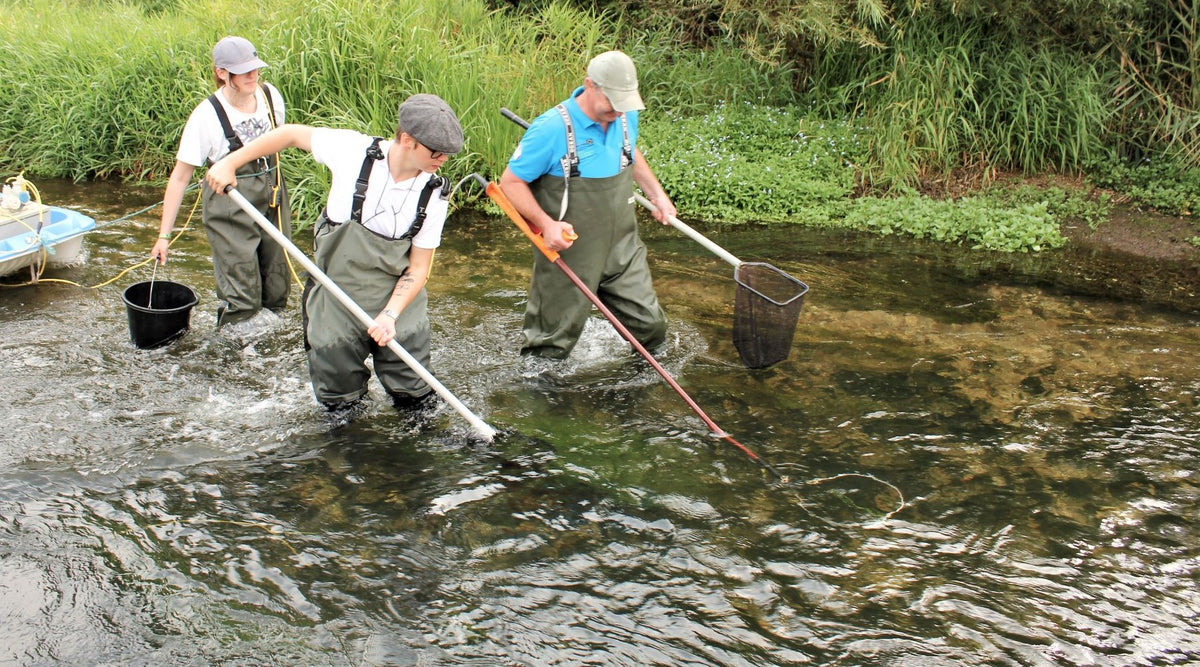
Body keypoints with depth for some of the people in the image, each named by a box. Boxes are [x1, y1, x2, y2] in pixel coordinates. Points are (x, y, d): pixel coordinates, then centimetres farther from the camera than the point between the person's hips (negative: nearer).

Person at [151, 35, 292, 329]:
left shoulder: (270, 96, -3)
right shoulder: (207, 115, -16)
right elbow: (180, 176, -11)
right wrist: (164, 234, -12)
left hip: (273, 200, 5)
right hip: (230, 212, -5)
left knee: (276, 294, 10)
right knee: (241, 303, -7)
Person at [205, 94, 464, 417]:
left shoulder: (433, 197, -12)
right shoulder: (354, 150, -17)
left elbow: (417, 269, -7)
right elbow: (292, 134, -1)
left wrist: (390, 314, -23)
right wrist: (229, 162, -2)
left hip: (398, 302, 1)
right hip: (336, 303, -1)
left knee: (416, 401, 5)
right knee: (340, 406, 10)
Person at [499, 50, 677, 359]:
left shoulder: (626, 117, 0)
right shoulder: (552, 128, -21)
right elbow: (511, 182, -14)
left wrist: (657, 194, 16)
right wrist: (547, 224, -25)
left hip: (622, 246, 6)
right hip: (569, 254, -5)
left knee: (651, 325, 12)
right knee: (552, 346, 6)